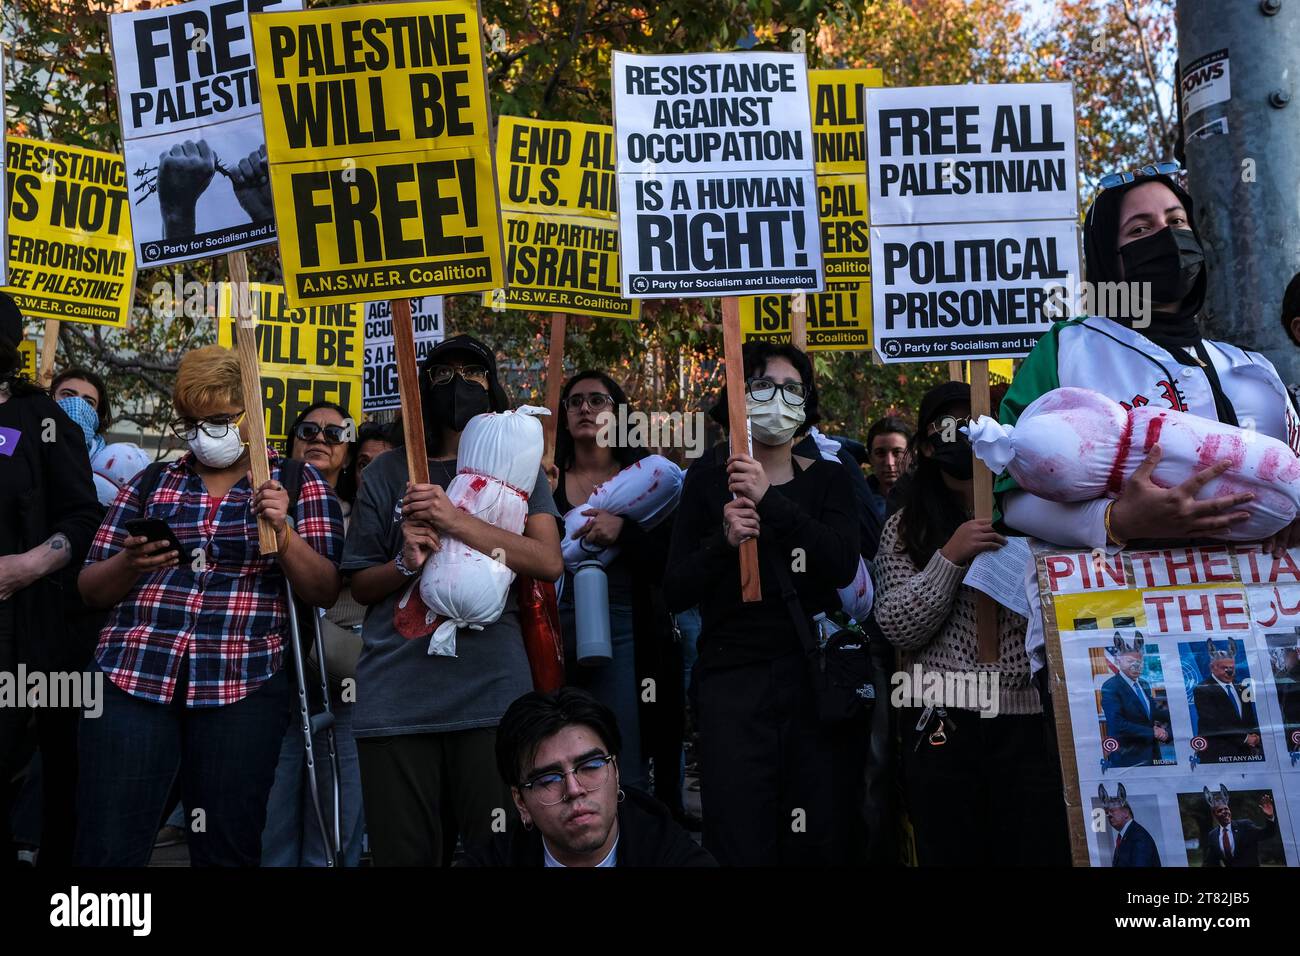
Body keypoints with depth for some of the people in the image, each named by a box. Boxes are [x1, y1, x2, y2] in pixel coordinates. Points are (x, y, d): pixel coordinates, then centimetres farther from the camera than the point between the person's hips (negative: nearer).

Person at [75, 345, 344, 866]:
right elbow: (91, 590, 13)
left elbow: (325, 592, 0)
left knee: (226, 848, 3)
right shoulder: (149, 482, 13)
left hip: (243, 683, -2)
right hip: (132, 672, 2)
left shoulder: (299, 484, 7)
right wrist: (130, 562, -9)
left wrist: (282, 531, -16)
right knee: (108, 847, -1)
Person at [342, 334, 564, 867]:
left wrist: (457, 520, -15)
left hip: (492, 694, -1)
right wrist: (405, 563, -9)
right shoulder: (387, 472, 12)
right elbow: (359, 584, 13)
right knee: (405, 854, 5)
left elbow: (549, 562, -6)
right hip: (396, 697, 1)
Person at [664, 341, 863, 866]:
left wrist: (771, 501, -17)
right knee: (739, 846, -2)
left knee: (824, 841, 5)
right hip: (733, 680, -1)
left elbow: (843, 566, -8)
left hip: (817, 675, 1)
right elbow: (675, 593, 3)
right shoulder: (706, 480, 7)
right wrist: (723, 541, -14)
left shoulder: (827, 479, 9)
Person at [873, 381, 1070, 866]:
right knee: (950, 851, 7)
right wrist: (950, 557, -14)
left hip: (1029, 720, 0)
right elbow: (897, 628, -4)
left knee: (1042, 850, 1)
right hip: (939, 724, 0)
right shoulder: (905, 528, 8)